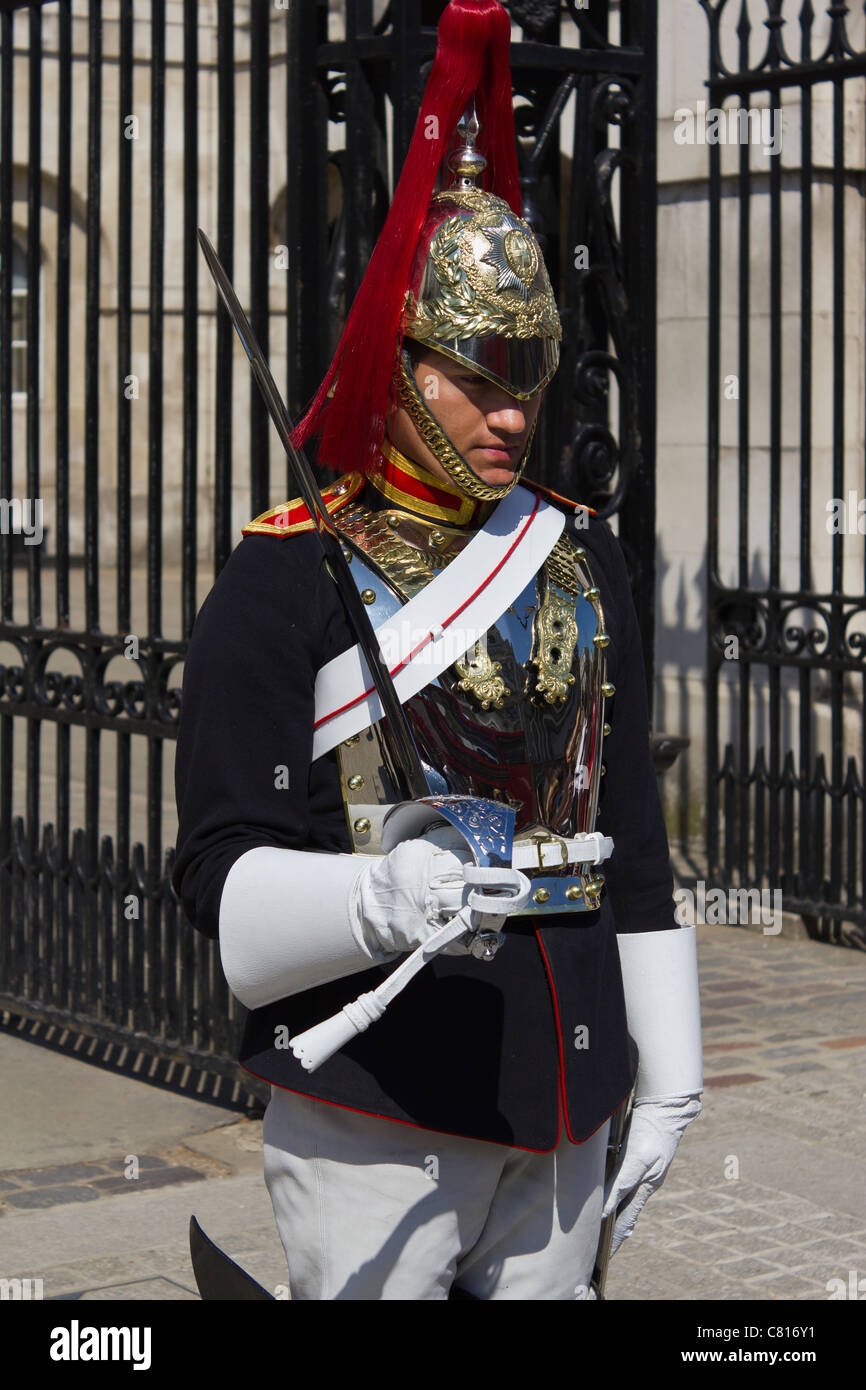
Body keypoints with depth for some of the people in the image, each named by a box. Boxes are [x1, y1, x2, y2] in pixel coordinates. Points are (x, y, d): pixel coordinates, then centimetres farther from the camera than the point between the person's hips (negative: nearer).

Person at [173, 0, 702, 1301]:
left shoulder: (584, 561, 10)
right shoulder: (285, 581, -6)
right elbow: (225, 874, -10)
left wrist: (666, 1081, 13)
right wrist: (377, 899, -31)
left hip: (561, 1111, 5)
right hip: (376, 1119, -5)